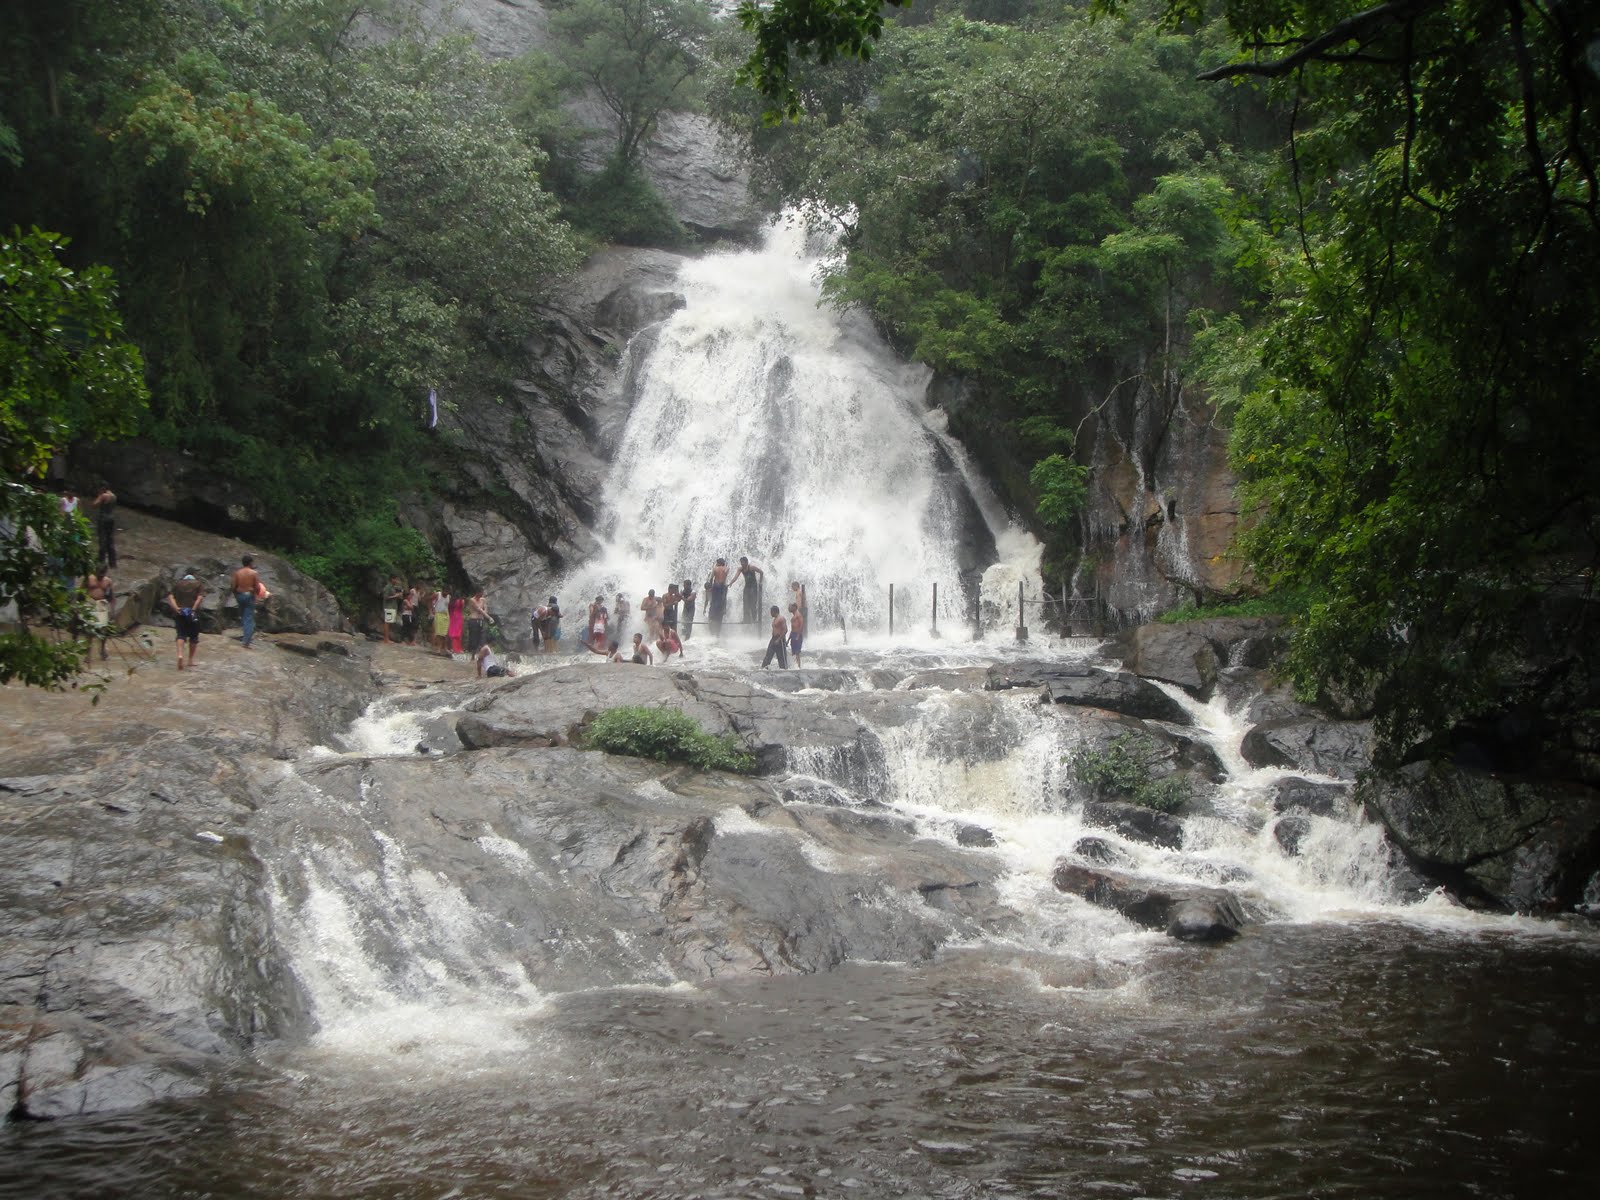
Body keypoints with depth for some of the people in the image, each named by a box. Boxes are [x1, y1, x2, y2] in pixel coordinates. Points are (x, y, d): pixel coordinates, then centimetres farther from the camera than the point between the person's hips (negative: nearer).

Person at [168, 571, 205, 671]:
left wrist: (176, 608, -9)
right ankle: (191, 660, 13)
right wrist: (193, 609, -13)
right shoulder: (199, 584, 9)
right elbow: (200, 598, -9)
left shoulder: (178, 584, 15)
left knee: (181, 634, 2)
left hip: (179, 613, 1)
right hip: (193, 614, -1)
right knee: (193, 636, 11)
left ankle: (180, 654, -22)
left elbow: (170, 597, 0)